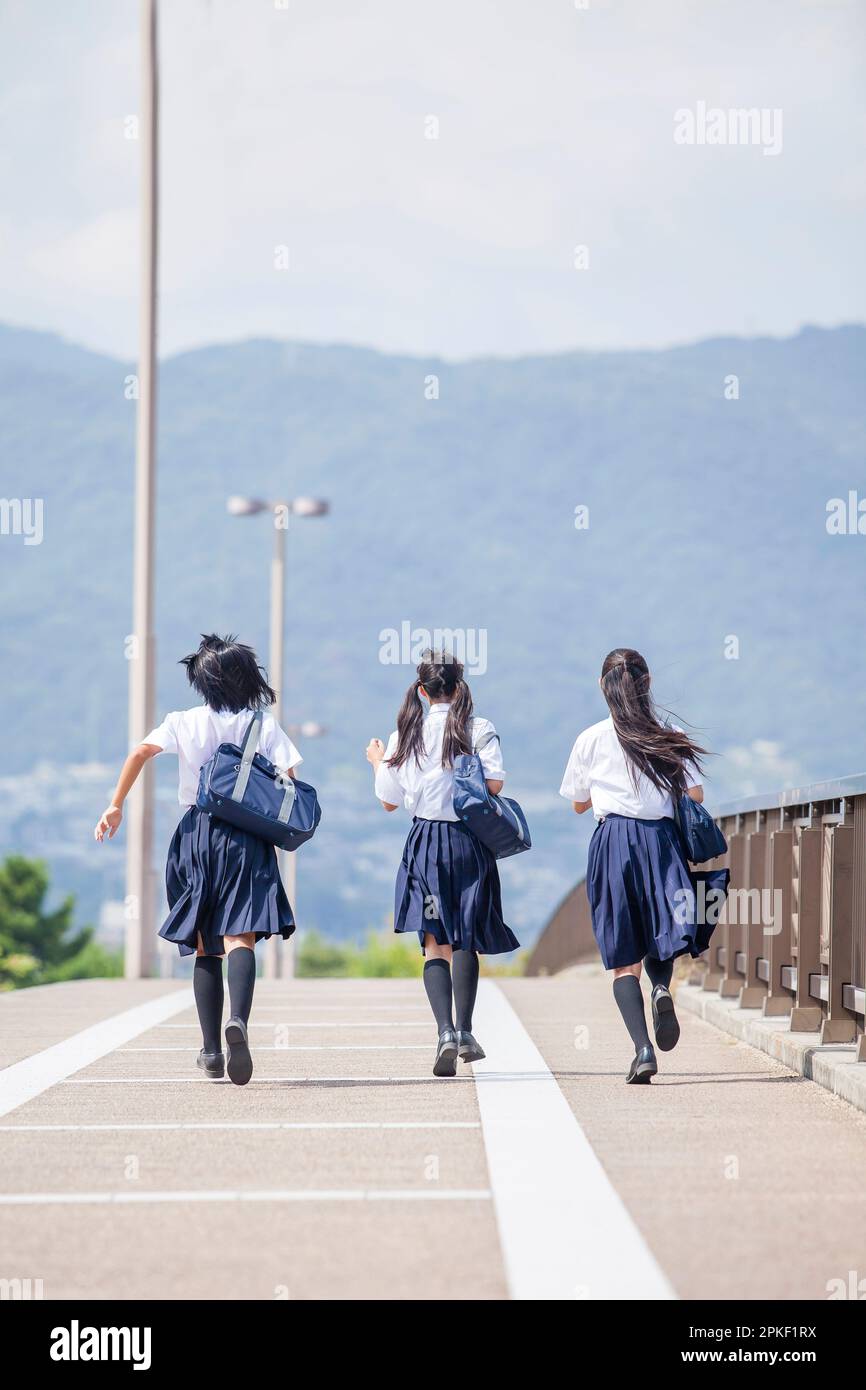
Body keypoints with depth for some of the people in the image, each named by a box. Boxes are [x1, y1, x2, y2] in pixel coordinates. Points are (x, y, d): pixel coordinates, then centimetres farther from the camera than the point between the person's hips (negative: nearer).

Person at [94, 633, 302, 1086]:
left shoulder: (187, 722, 5)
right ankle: (238, 1020, -39)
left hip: (197, 834, 1)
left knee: (205, 947, 12)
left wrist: (116, 806, -2)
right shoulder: (265, 726, 5)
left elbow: (141, 752, -8)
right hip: (247, 842, -1)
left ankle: (211, 1049, 10)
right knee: (239, 940, -11)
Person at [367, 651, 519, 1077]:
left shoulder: (405, 736, 2)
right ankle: (464, 1032, 6)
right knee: (465, 940, 12)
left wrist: (377, 763, 26)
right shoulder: (480, 730, -4)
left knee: (435, 944, 0)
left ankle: (445, 1030, -17)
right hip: (469, 842, 0)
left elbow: (389, 801, 8)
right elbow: (493, 784, -15)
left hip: (425, 842, 1)